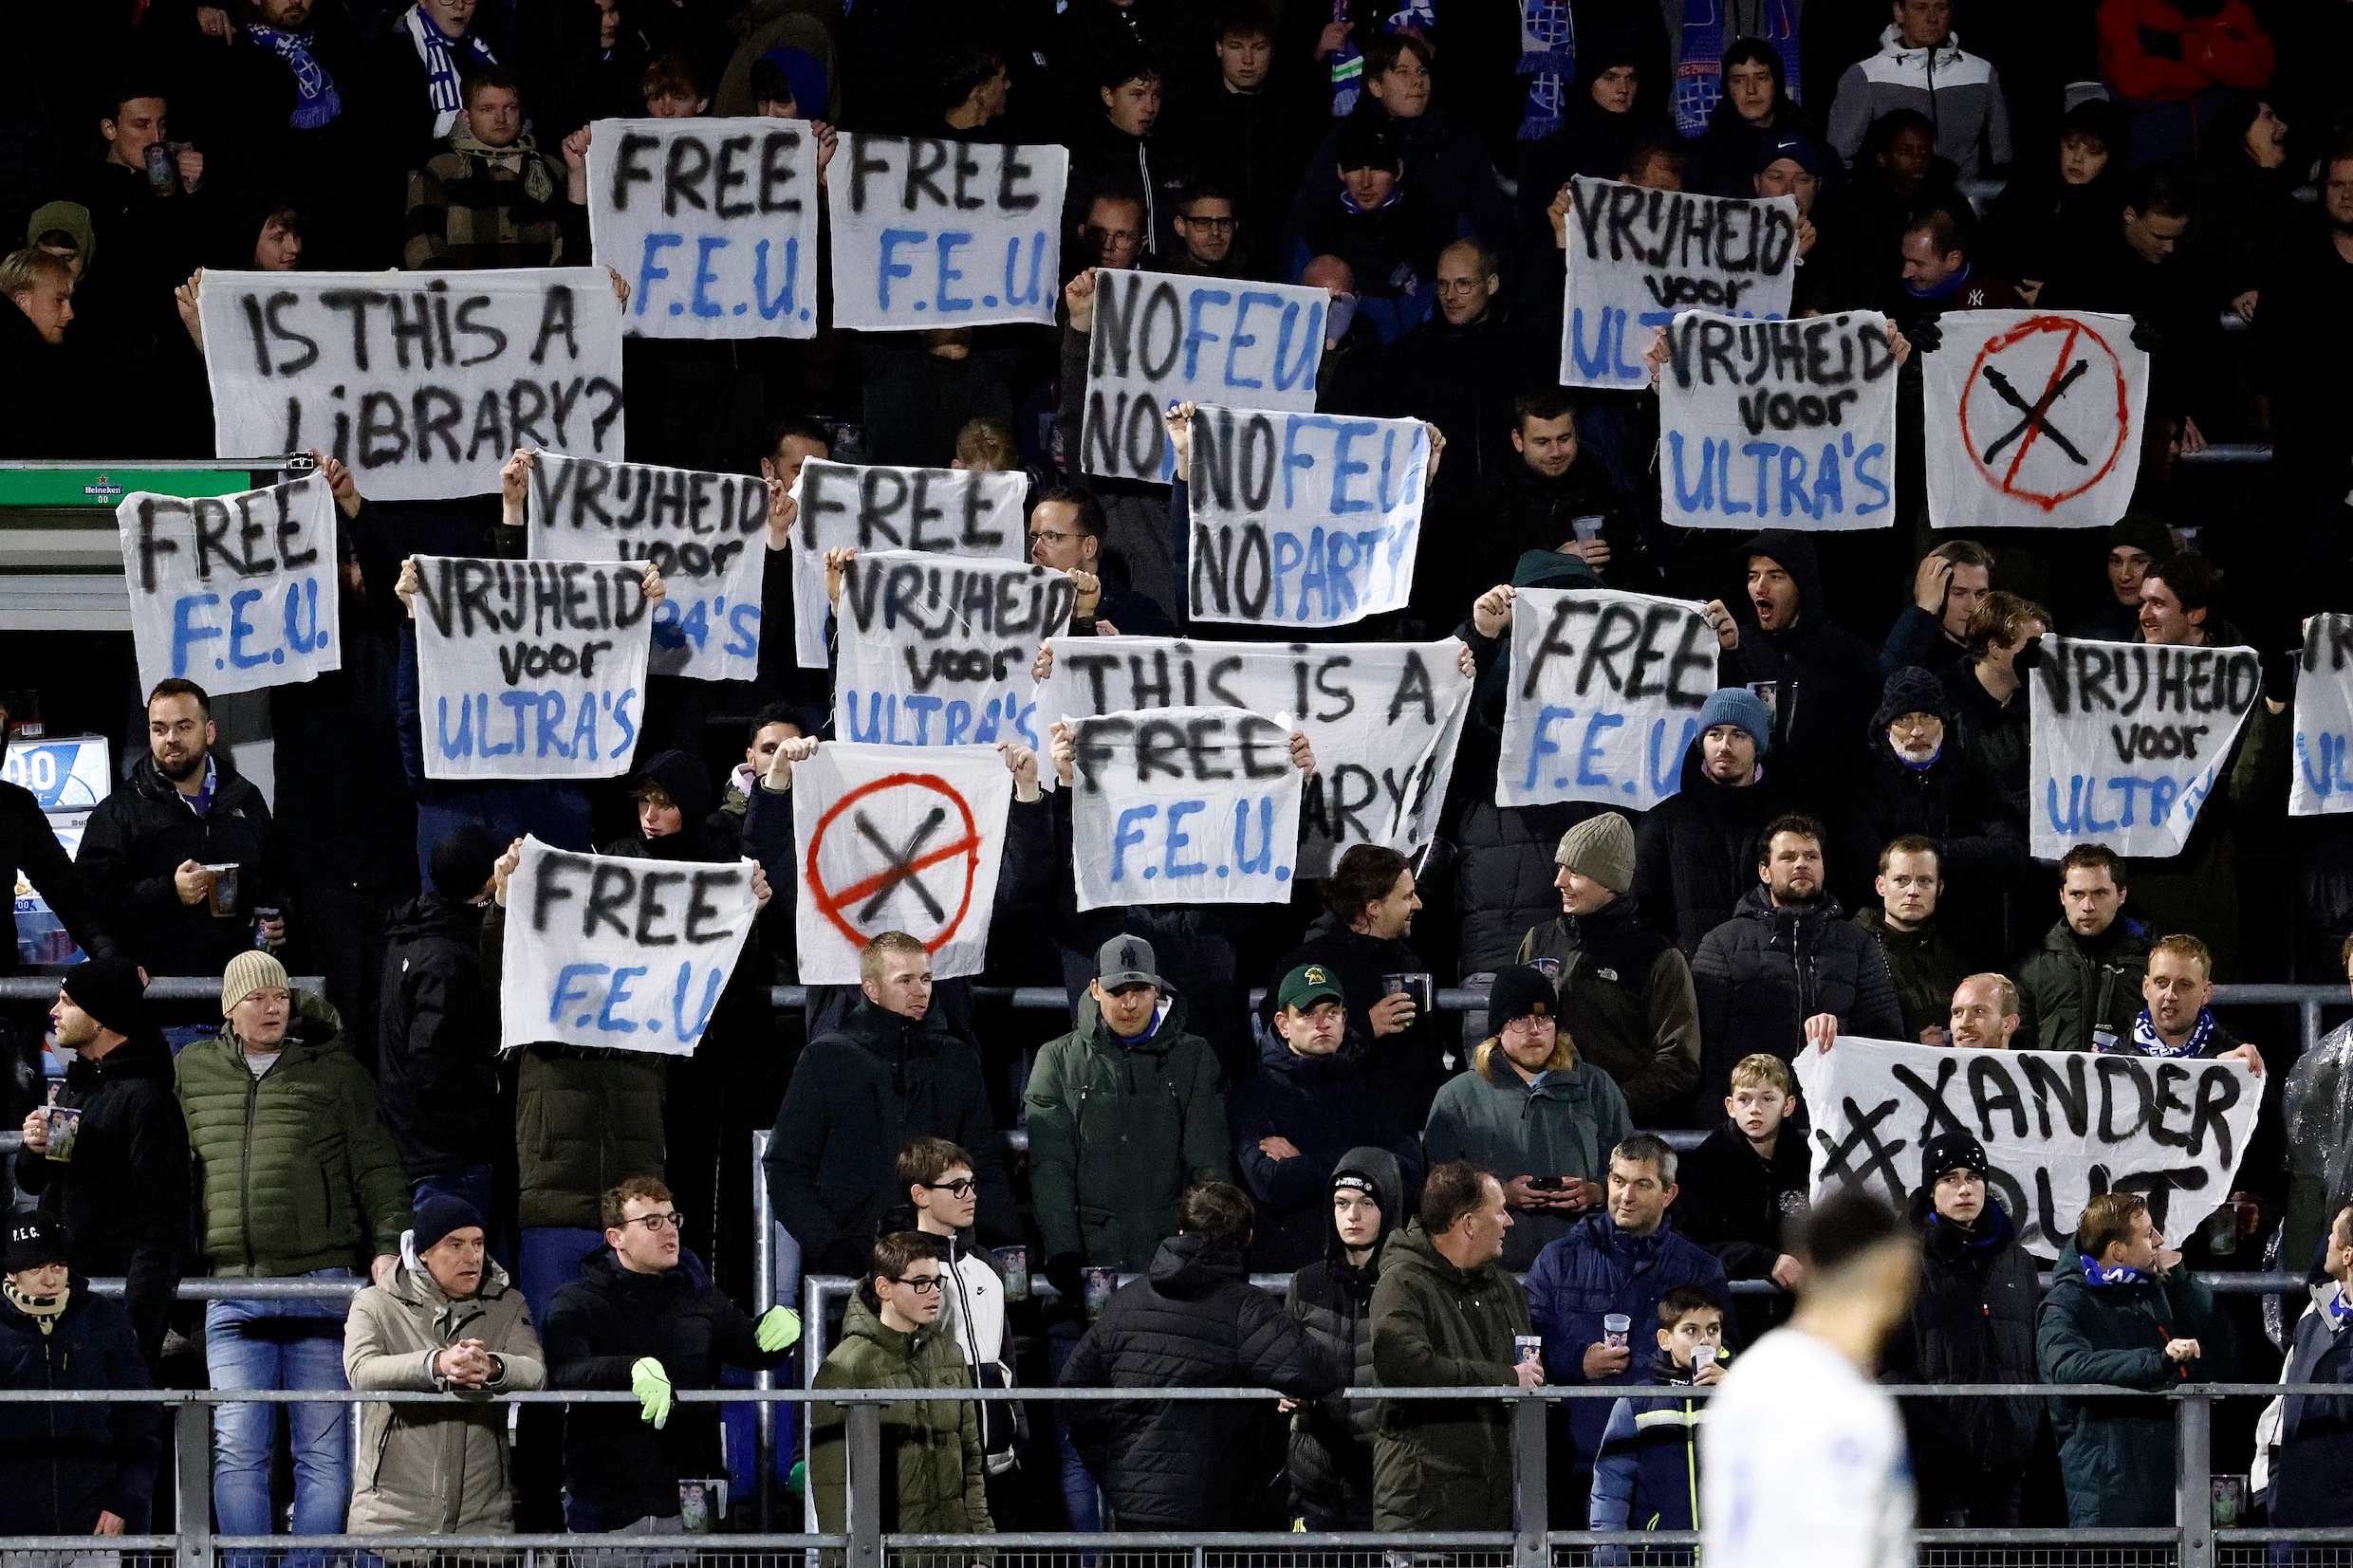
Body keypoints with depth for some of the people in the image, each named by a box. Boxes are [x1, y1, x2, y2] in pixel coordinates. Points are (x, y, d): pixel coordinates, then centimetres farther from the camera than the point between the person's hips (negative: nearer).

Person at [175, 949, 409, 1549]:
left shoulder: (334, 1070, 9)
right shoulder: (191, 1072, 14)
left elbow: (374, 1167, 6)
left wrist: (387, 1246, -7)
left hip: (319, 1282, -1)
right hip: (231, 1292, 1)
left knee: (323, 1450, -2)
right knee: (236, 1451, -5)